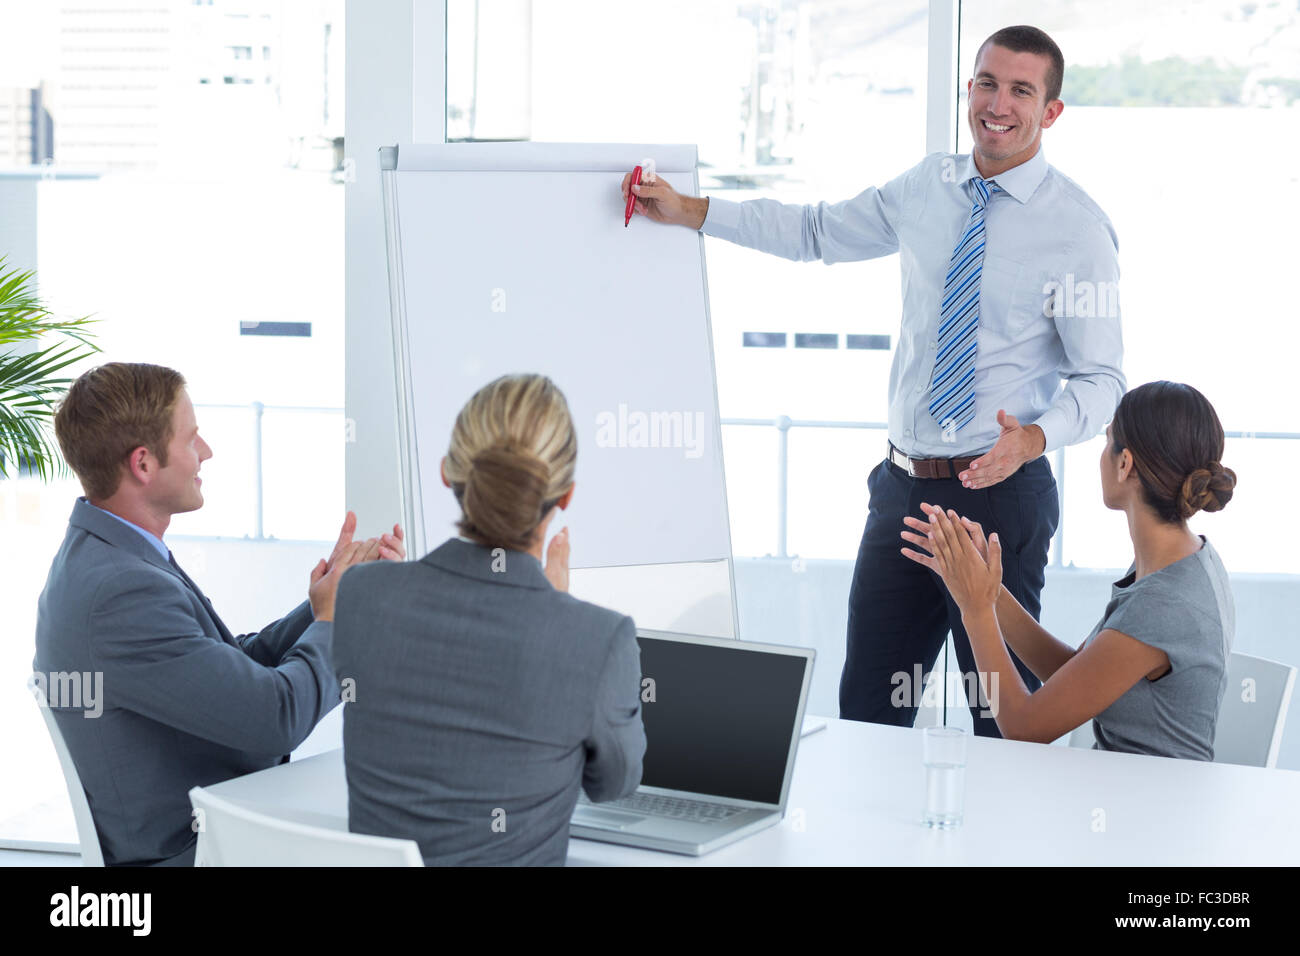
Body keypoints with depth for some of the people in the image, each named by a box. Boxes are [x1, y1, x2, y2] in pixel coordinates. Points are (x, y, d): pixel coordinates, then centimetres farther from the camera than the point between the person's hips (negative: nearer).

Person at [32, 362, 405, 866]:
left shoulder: (101, 557, 7)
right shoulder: (122, 592, -27)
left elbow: (237, 668, 9)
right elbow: (277, 716, -25)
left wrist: (339, 593, -1)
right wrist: (333, 617, -7)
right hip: (189, 853, -9)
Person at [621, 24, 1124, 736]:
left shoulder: (1078, 228, -9)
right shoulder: (928, 187, 6)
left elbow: (1102, 378, -10)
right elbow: (817, 232, 17)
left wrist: (1032, 437, -29)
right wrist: (686, 211, 11)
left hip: (1000, 492, -5)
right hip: (904, 485, 5)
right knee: (867, 707, 12)